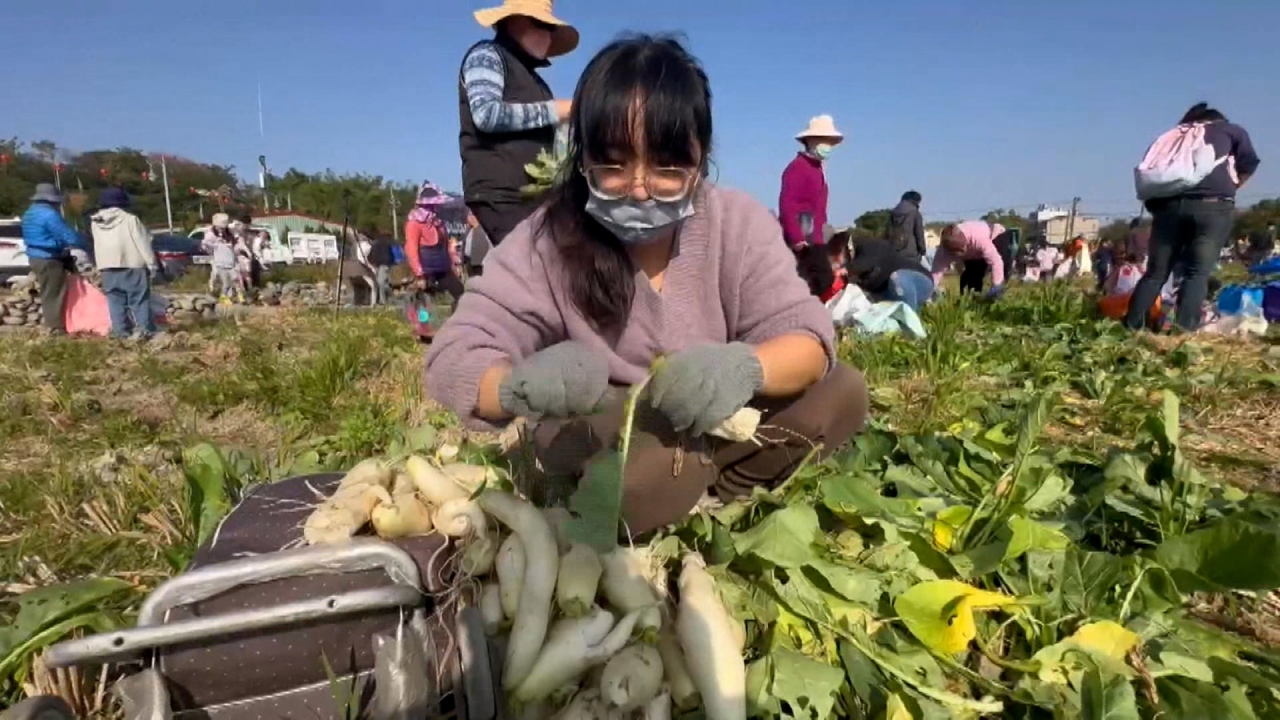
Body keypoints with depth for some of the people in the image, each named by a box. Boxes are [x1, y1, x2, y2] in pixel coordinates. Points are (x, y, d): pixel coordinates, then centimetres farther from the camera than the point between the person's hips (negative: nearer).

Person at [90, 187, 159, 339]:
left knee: (115, 300, 7)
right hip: (132, 266, -4)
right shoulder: (130, 219, -8)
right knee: (139, 299, -2)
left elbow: (98, 246, 16)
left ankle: (120, 330, 3)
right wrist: (152, 264, -8)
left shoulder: (95, 223, 10)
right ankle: (145, 328, -7)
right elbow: (143, 243, -10)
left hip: (107, 267, 5)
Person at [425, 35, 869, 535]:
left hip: (714, 436, 3)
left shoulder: (738, 223, -9)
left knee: (842, 391, -17)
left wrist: (743, 366, -40)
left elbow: (808, 339, -15)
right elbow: (452, 361, -20)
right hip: (597, 445, -2)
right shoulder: (545, 242, -15)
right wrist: (522, 385, -45)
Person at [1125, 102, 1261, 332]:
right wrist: (1228, 188, 23)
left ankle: (1130, 328, -3)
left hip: (1168, 205, 3)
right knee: (1198, 273, -3)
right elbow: (1248, 164, 10)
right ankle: (1183, 331, -15)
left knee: (1155, 273, 5)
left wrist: (1154, 205, 22)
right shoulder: (1232, 130, 22)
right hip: (1212, 205, -2)